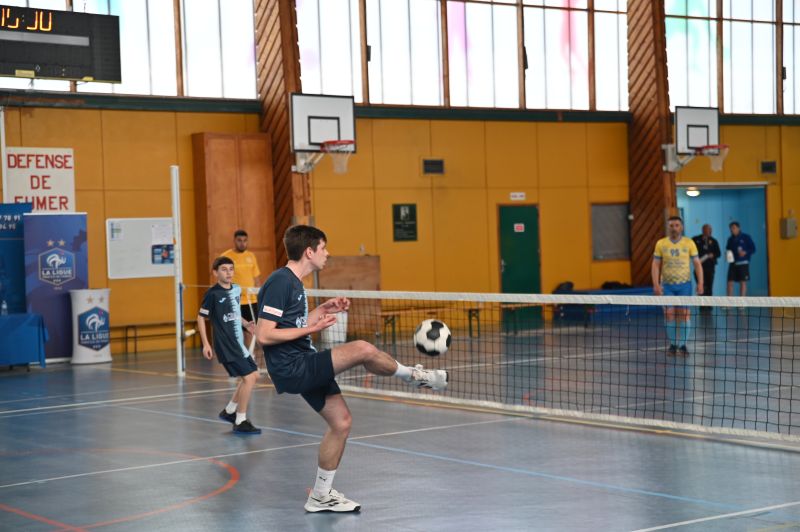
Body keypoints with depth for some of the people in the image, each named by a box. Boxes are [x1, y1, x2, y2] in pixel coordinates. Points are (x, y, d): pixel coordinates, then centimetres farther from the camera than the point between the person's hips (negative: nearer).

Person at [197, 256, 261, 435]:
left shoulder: (237, 290, 6)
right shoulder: (213, 294, -13)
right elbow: (201, 317, -7)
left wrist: (246, 324, 4)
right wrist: (205, 344, -12)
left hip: (238, 343, 8)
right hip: (225, 346, -8)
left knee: (254, 375, 13)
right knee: (248, 378, -13)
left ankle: (229, 411, 27)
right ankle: (240, 422, -2)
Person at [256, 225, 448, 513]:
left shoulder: (293, 282, 14)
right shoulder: (280, 282, -16)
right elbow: (264, 335, -21)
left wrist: (321, 311, 12)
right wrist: (310, 328, -19)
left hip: (304, 365, 11)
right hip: (292, 368, -11)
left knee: (341, 421, 12)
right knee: (363, 349, -21)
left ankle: (321, 496, 22)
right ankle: (414, 376, 7)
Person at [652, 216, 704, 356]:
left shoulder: (689, 243, 1)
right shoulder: (661, 244, 2)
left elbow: (697, 264, 3)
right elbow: (656, 265, 3)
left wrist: (700, 283, -6)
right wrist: (656, 284, -7)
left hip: (685, 284, 0)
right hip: (667, 285, 1)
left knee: (684, 314, -4)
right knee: (669, 315, -2)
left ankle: (683, 344, 6)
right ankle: (672, 344, 11)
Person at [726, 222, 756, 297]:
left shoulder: (746, 237, 0)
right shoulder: (730, 239, 12)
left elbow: (753, 249, -1)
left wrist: (745, 252, -17)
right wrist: (728, 255, -2)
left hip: (743, 263, -4)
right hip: (733, 263, 4)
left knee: (743, 282, -1)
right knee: (730, 282, -3)